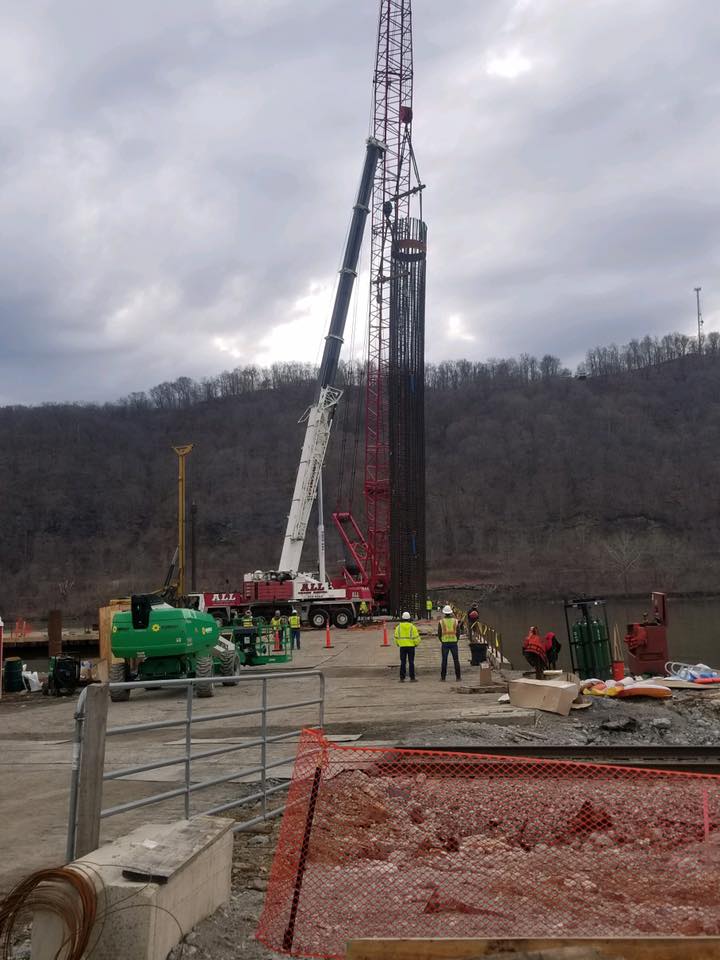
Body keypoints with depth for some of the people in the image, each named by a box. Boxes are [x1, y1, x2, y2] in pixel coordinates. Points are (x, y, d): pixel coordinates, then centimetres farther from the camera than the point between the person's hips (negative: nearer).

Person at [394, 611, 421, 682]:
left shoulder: (398, 627, 0)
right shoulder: (412, 627, -6)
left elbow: (396, 637, 4)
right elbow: (416, 637, -5)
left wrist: (398, 644, 21)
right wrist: (416, 643, 13)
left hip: (402, 646, 2)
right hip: (411, 646, -2)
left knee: (403, 662, 5)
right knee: (411, 662, 2)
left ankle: (402, 678, 3)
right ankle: (412, 678, 1)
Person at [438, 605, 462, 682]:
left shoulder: (441, 622, -2)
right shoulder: (455, 621, 1)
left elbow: (439, 634, 0)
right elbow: (458, 633, 2)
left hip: (445, 643, -1)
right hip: (454, 642, 1)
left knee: (444, 660, 3)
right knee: (456, 660, 7)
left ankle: (443, 677, 2)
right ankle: (458, 677, 7)